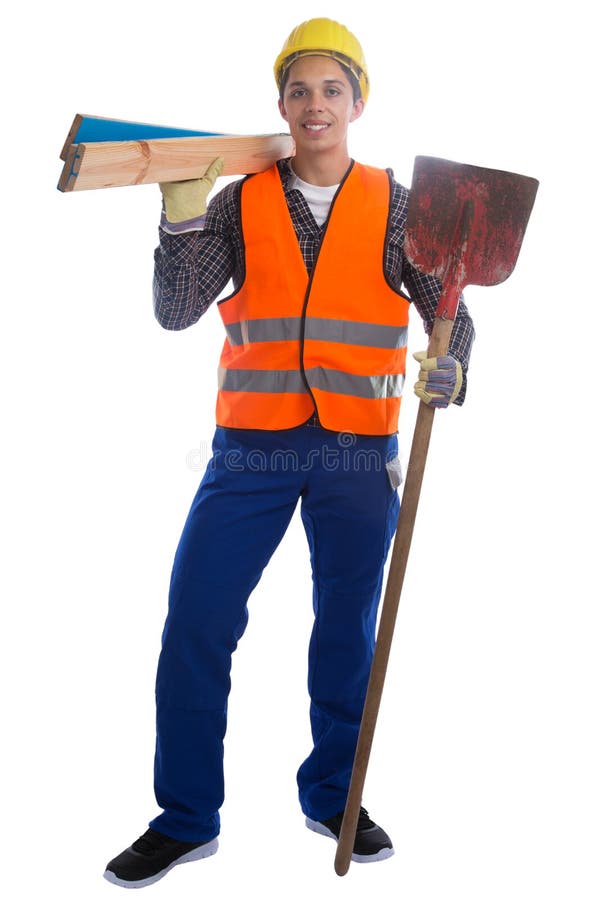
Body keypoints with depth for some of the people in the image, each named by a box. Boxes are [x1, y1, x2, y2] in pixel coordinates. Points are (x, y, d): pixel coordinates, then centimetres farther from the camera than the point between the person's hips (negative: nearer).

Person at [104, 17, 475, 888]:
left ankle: (333, 797, 31)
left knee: (348, 632, 10)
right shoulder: (238, 204, 6)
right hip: (252, 447, 0)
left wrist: (450, 370, -16)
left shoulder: (398, 207, 6)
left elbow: (450, 311, 6)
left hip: (361, 453, 1)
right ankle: (185, 819, 15)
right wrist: (181, 217, -17)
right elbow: (176, 311, -2)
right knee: (194, 626, -2)